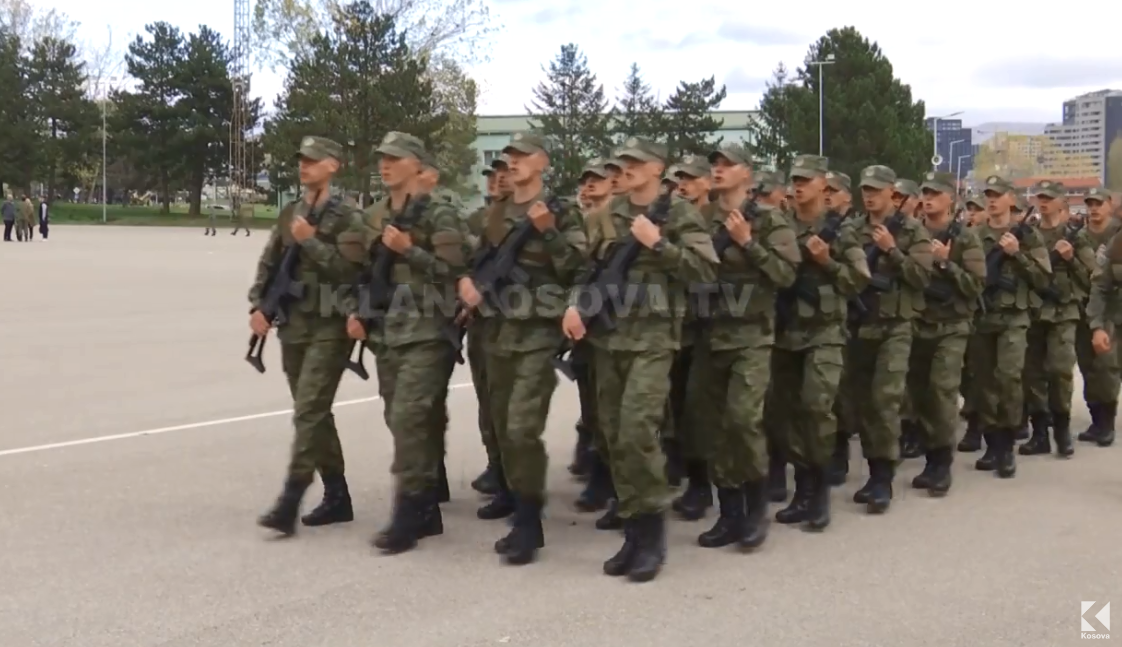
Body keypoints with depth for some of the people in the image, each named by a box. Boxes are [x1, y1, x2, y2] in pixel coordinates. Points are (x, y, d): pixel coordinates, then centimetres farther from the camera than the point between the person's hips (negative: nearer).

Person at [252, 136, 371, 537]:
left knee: (309, 413, -12)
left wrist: (310, 241, -18)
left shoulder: (347, 219, -7)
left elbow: (350, 271, -18)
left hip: (328, 328, -7)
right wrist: (258, 306, 3)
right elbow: (268, 265, 16)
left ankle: (289, 504, -13)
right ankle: (337, 497, 20)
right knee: (314, 414, 11)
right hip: (294, 327, 7)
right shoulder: (289, 214, 13)